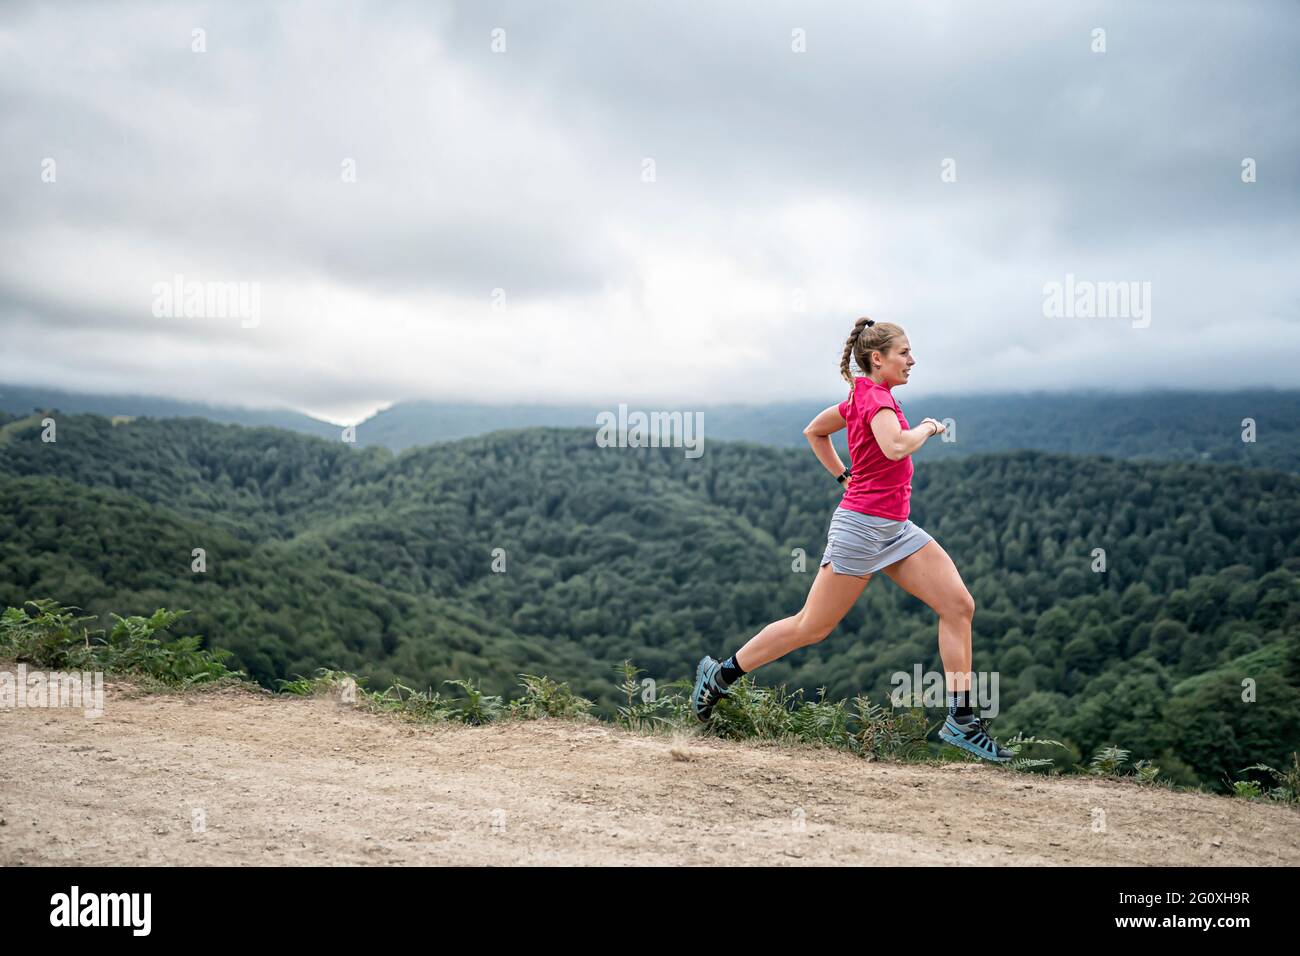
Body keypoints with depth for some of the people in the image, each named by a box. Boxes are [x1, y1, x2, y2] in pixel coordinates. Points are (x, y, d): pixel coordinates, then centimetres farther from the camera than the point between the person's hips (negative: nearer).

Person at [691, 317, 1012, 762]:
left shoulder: (863, 396, 13)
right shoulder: (876, 397, -14)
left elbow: (814, 431, 26)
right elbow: (895, 446, -34)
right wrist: (926, 428, -15)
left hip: (895, 528, 9)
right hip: (862, 526, -9)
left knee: (959, 605, -3)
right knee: (810, 628, 2)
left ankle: (960, 721, -1)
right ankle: (719, 673, 18)